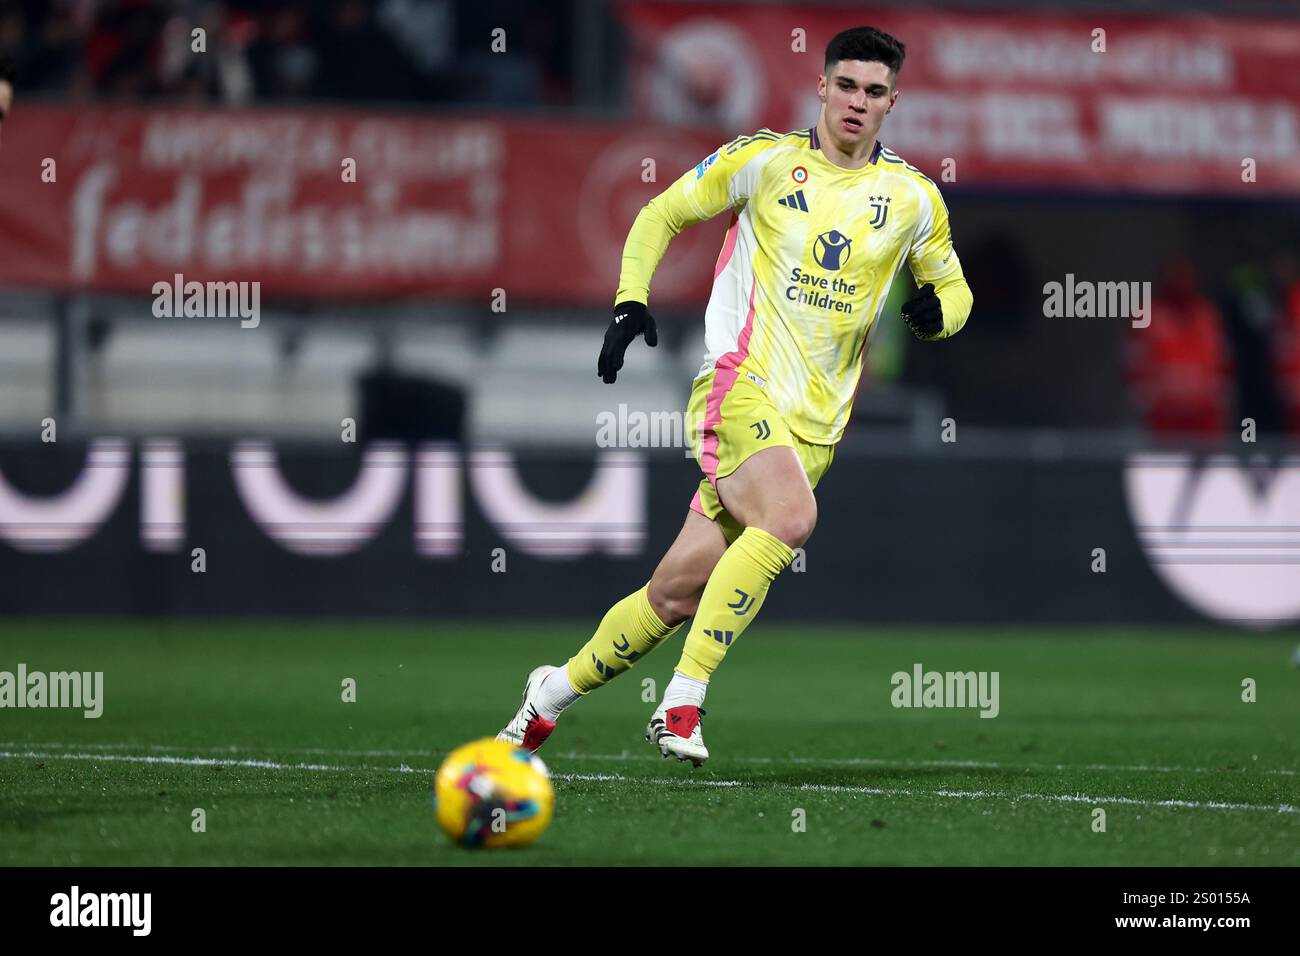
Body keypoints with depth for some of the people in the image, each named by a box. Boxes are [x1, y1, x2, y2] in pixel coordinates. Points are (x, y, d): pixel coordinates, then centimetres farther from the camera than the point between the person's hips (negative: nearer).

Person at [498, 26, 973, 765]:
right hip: (740, 385, -4)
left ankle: (556, 692, 26)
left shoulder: (913, 198, 8)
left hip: (816, 422, 4)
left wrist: (936, 309, -4)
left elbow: (954, 289, 20)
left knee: (680, 592, 3)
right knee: (792, 518, -32)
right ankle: (682, 703, -26)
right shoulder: (766, 160, 1)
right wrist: (631, 300, -4)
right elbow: (661, 214, 11)